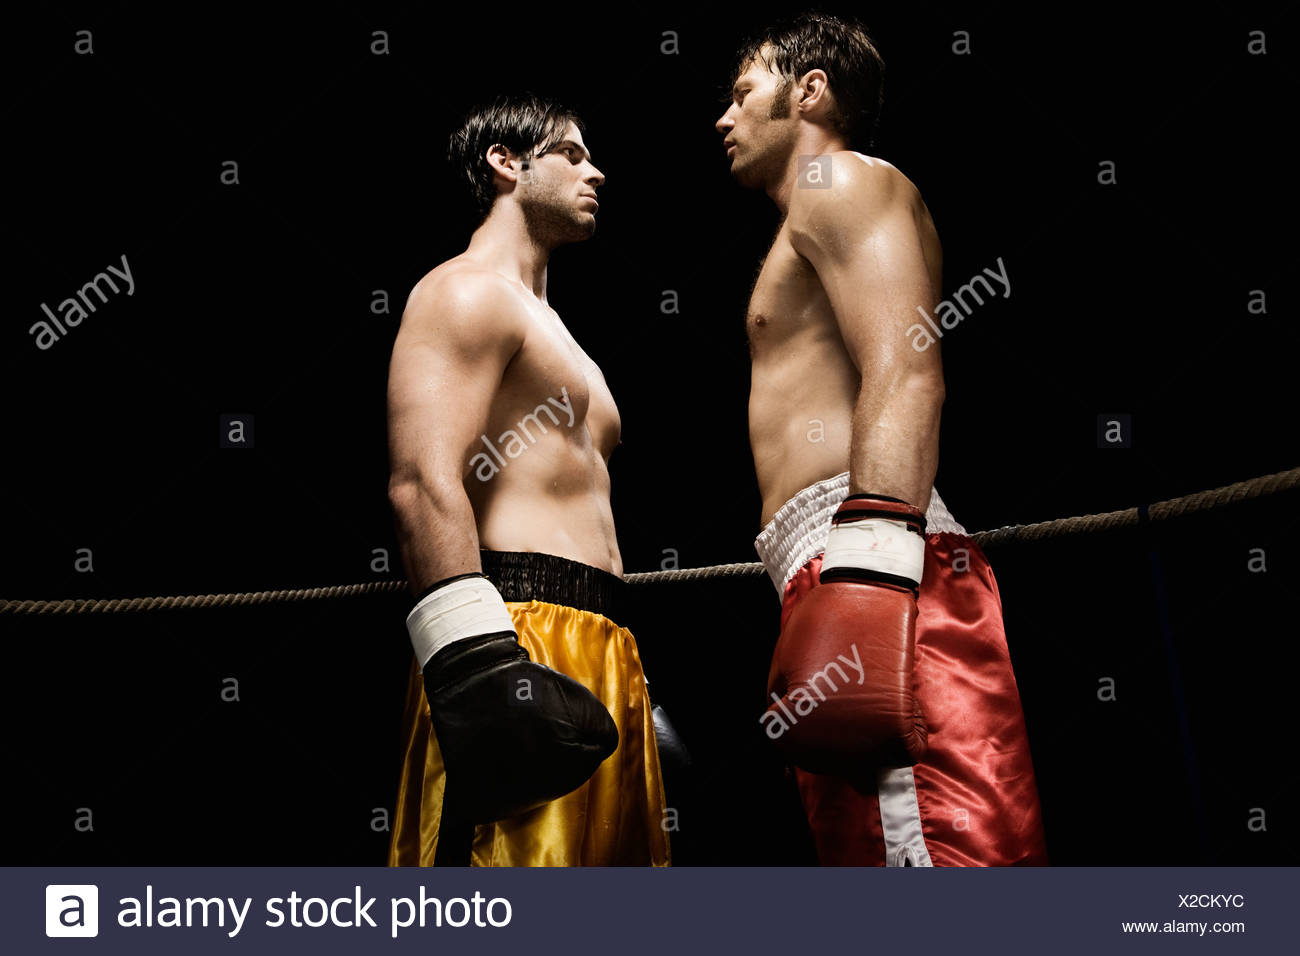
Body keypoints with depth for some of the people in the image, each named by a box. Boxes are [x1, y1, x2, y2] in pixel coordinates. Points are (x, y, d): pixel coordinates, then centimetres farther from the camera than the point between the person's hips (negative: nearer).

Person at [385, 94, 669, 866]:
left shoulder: (550, 331, 30)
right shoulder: (467, 291, 0)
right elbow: (423, 484, -15)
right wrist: (474, 661, -26)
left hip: (600, 657, 10)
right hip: (515, 643, -10)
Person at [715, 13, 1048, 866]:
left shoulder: (838, 176, 7)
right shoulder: (821, 209, 36)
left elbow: (905, 371, -11)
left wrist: (873, 552, -25)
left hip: (857, 546, -10)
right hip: (836, 571, 10)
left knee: (943, 851, -20)